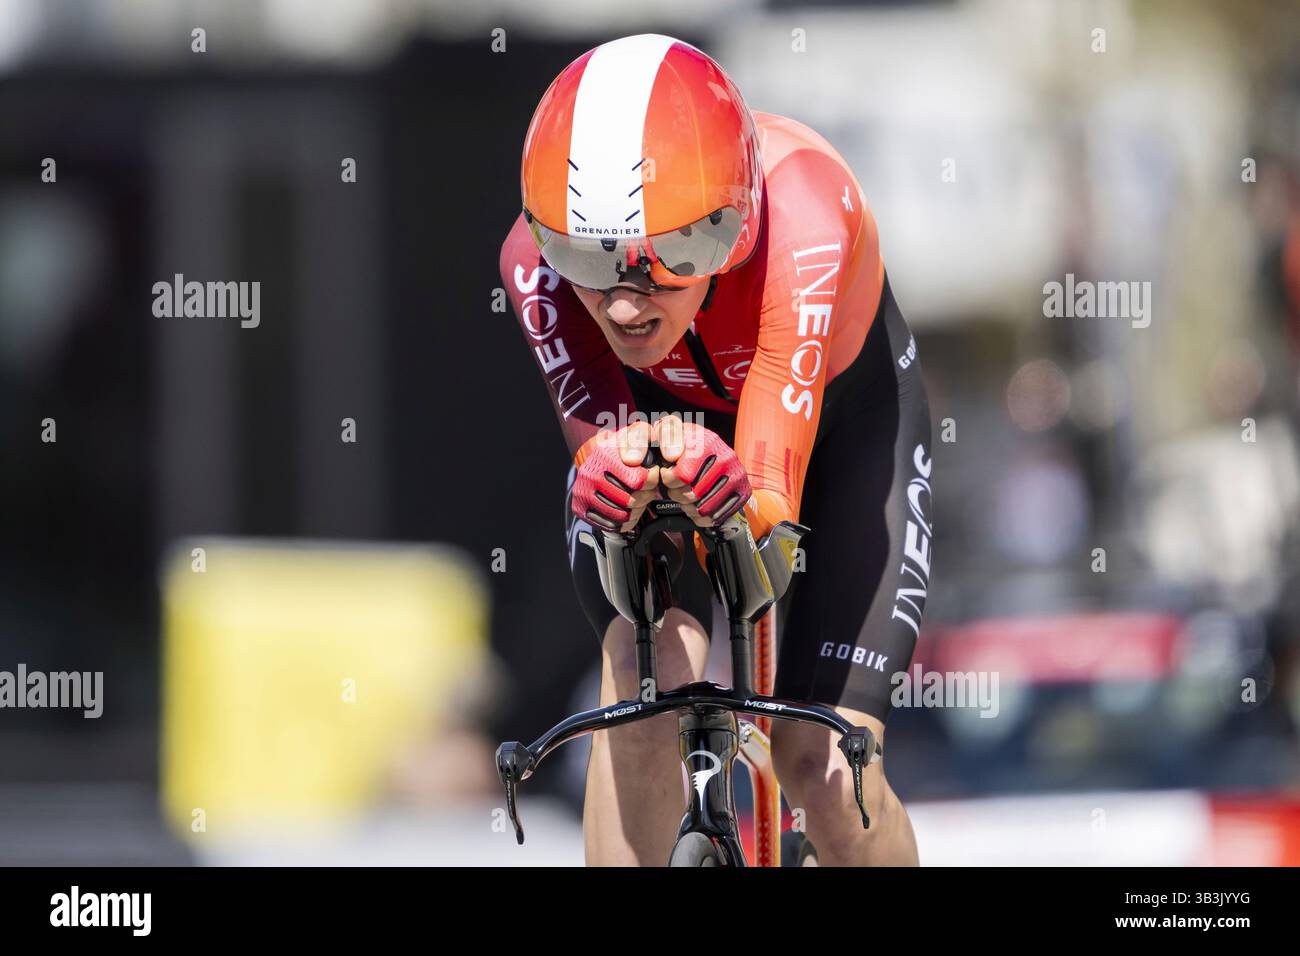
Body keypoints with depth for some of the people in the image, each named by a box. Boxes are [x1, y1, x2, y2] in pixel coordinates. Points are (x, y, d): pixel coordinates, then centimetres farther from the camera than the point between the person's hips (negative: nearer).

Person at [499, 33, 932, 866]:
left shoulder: (801, 224, -42)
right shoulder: (540, 258, -35)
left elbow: (774, 496, -44)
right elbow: (596, 443, -35)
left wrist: (729, 486, -68)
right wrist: (614, 474, -60)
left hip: (837, 413, -1)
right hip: (660, 406, 1)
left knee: (824, 770, -13)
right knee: (646, 685, -28)